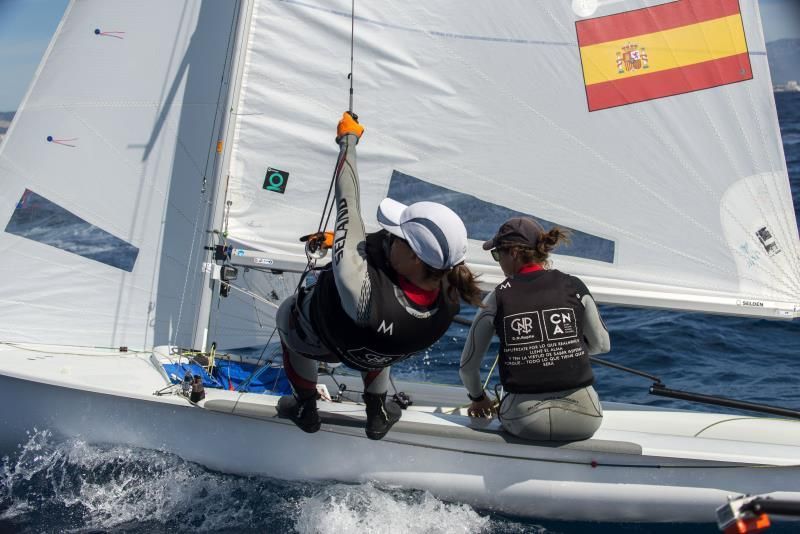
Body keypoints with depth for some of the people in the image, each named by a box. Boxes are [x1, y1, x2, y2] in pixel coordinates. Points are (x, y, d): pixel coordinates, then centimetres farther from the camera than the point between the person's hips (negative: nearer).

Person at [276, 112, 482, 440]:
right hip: (374, 354, 4)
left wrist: (348, 138, -23)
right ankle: (378, 414, 42)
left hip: (317, 342, -4)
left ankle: (305, 409, 42)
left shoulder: (363, 292, -51)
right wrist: (341, 239, 4)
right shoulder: (448, 300, -33)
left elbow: (348, 205, -38)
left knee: (287, 311, 29)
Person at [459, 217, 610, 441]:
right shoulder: (575, 287, 2)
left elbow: (467, 365, 7)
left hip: (524, 421, -1)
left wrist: (478, 398, 27)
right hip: (584, 420, 1)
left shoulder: (497, 299, -1)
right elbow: (601, 345, 14)